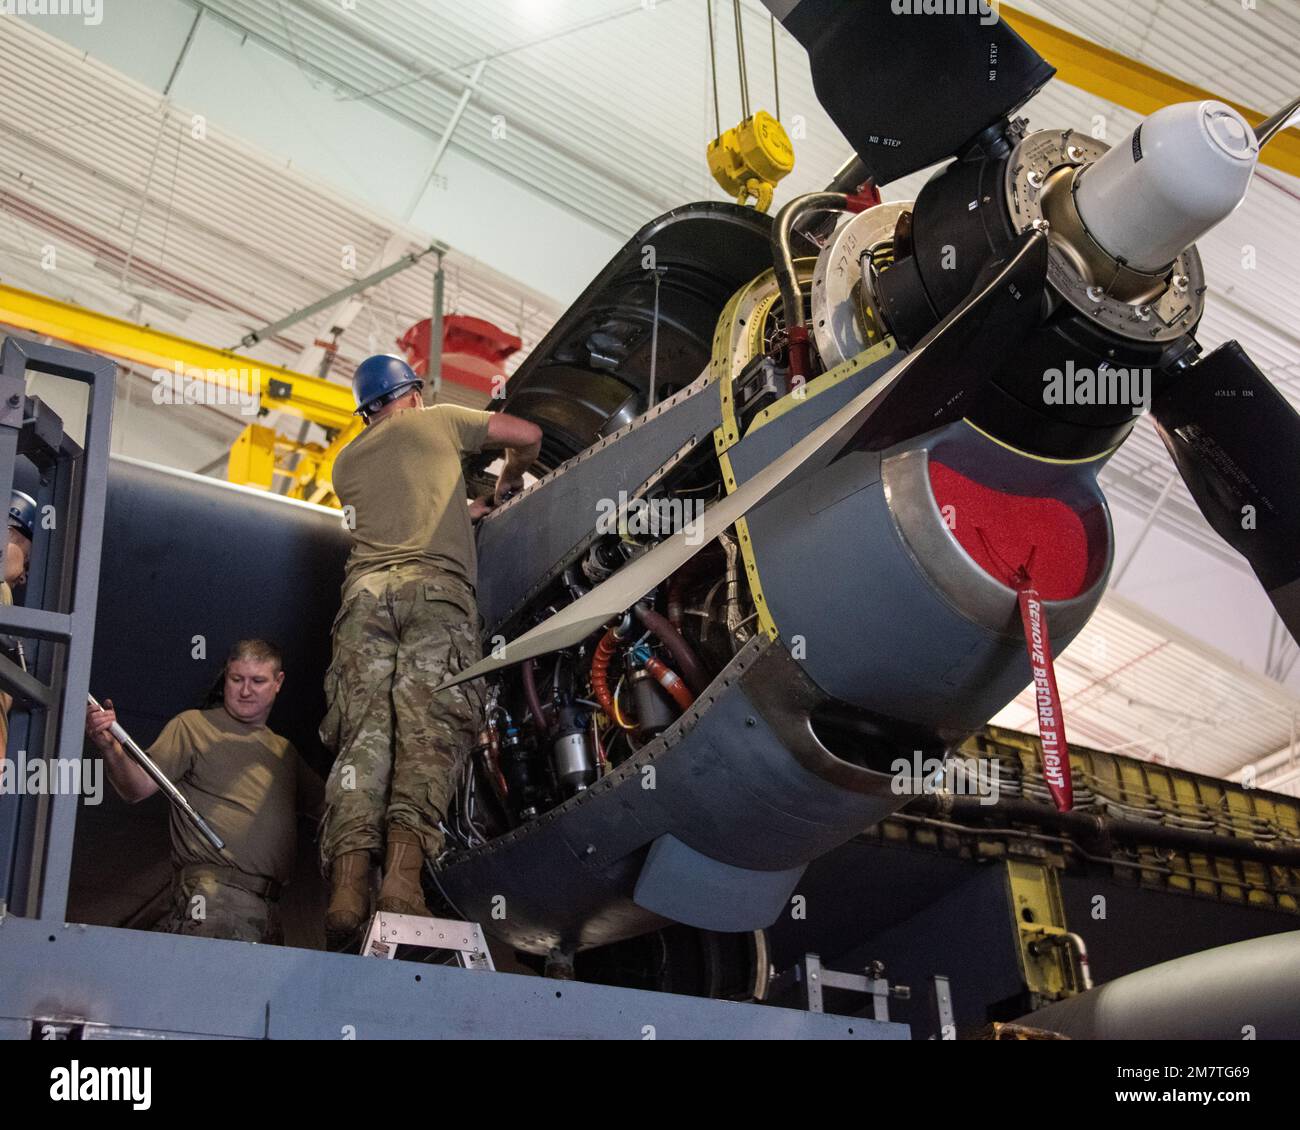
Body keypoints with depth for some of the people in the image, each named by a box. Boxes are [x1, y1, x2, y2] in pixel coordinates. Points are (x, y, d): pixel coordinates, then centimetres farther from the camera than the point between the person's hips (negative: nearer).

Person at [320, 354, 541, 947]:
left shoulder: (346, 461, 32)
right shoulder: (438, 421, 22)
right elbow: (529, 435, 24)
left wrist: (467, 508, 56)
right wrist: (509, 481, 44)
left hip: (365, 589, 3)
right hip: (437, 588, -3)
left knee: (364, 730, -10)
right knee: (431, 727, -15)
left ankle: (348, 881, -30)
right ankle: (403, 870, -36)